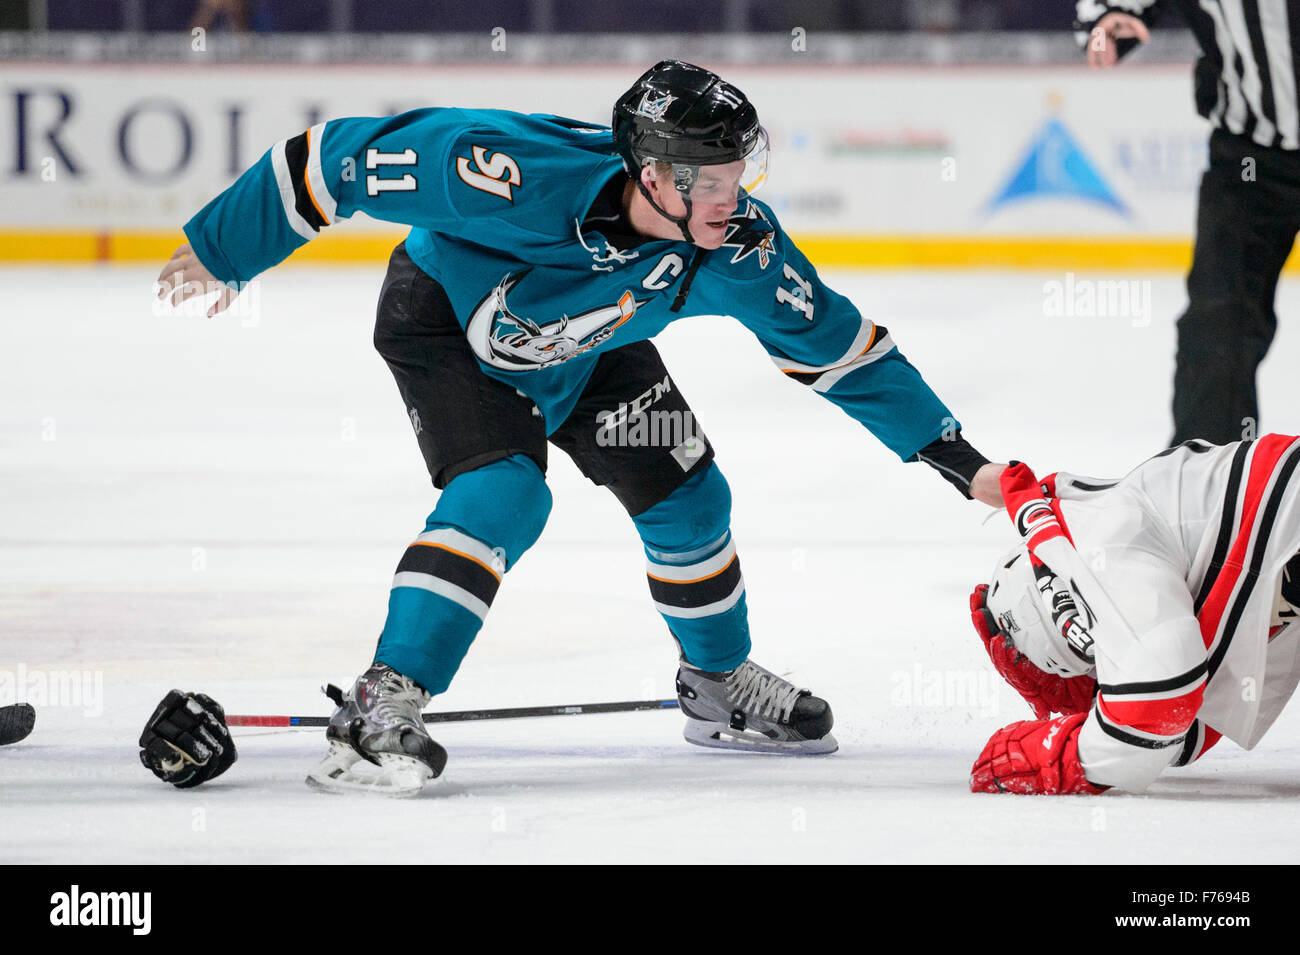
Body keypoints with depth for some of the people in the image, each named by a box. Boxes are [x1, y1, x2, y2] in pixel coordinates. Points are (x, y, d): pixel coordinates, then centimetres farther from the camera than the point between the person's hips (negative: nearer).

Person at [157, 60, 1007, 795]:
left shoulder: (736, 248, -29)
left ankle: (720, 685, 30)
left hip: (584, 347, 5)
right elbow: (347, 157, -33)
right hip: (446, 318, -5)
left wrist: (955, 455, -18)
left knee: (684, 493, 5)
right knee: (503, 495, -26)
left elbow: (838, 345, -16)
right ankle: (384, 705, -25)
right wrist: (226, 253, -21)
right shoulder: (517, 171, -43)